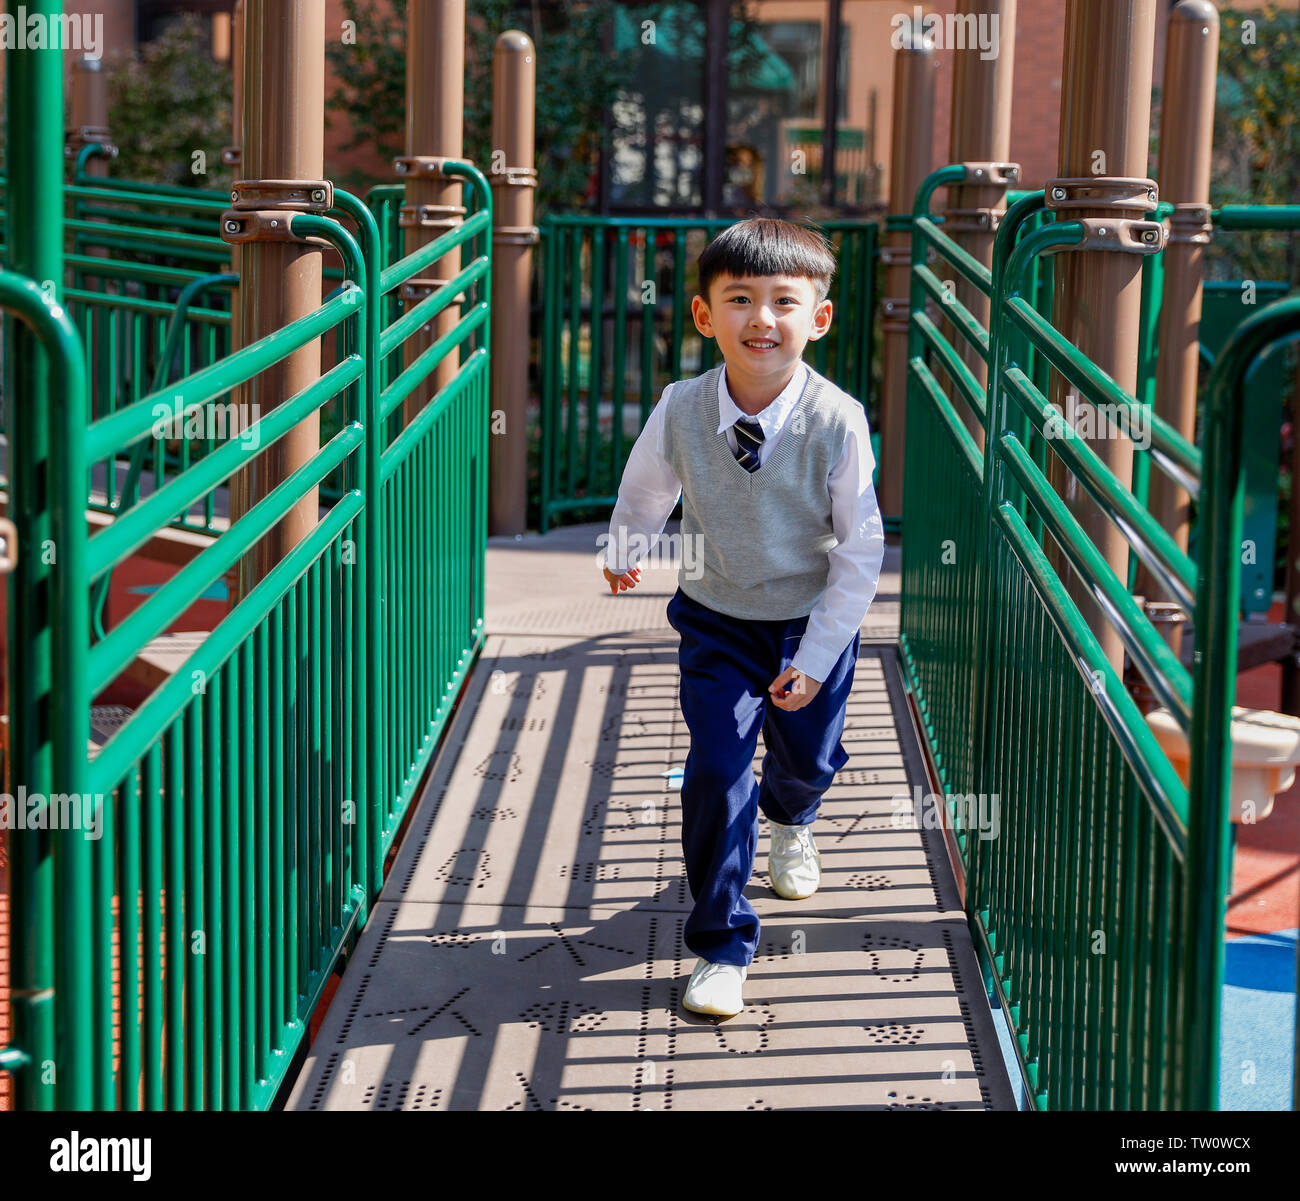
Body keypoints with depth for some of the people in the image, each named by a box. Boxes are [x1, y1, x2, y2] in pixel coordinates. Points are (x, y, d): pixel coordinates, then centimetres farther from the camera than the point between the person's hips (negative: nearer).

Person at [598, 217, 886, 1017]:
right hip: (717, 622, 0)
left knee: (809, 756, 20)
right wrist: (626, 548, 14)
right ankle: (721, 945, 5)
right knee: (716, 774, -9)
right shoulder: (681, 411, -20)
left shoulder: (837, 423, -26)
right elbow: (646, 487, 6)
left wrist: (816, 657, -16)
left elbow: (863, 549, -17)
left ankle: (791, 820, 59)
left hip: (814, 622, 0)